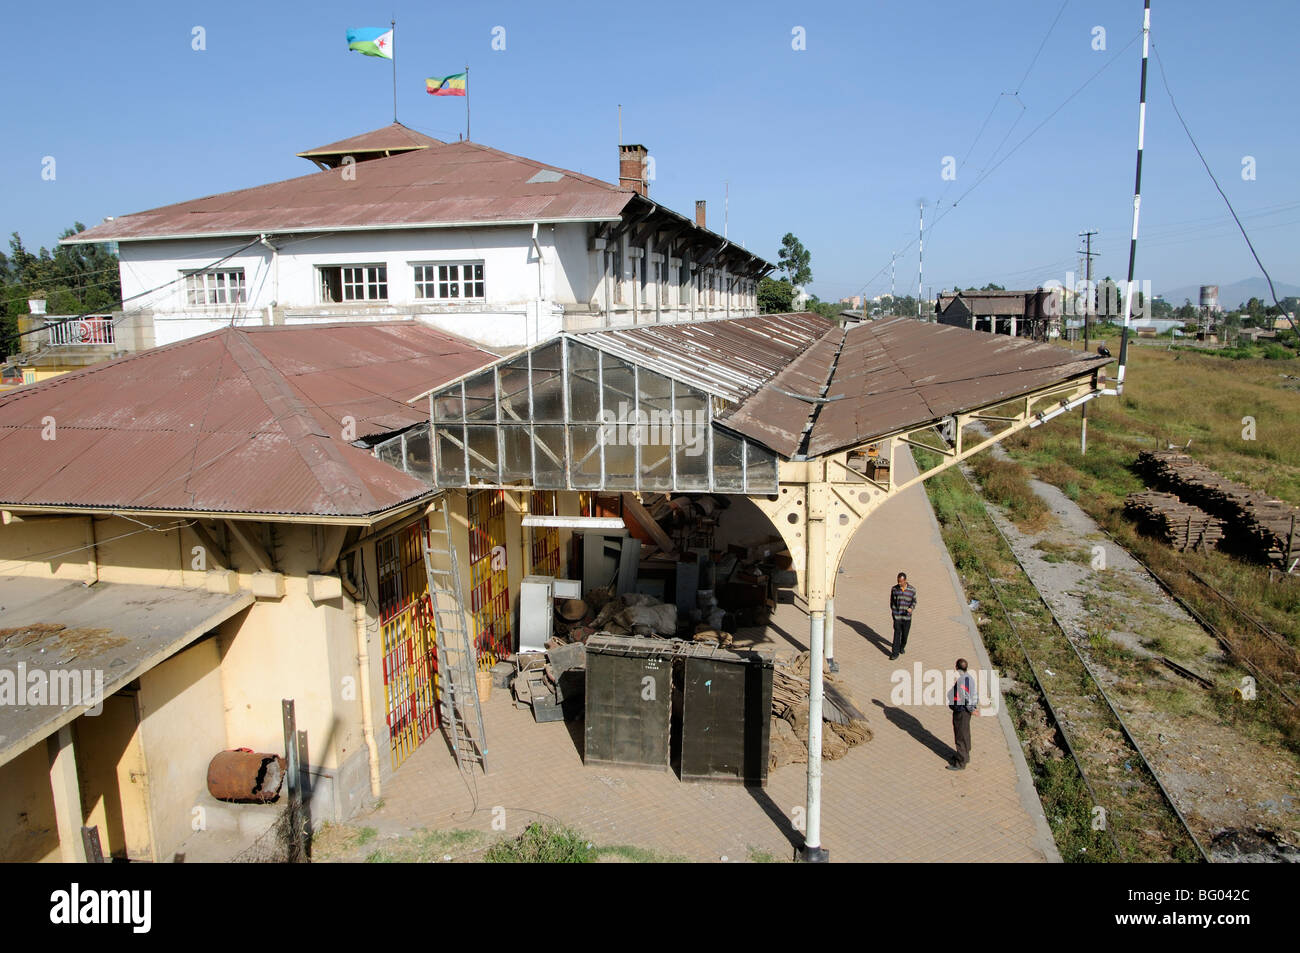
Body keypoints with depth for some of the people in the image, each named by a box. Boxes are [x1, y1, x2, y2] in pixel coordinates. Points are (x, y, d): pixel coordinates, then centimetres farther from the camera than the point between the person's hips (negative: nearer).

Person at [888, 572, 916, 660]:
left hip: (907, 617, 1)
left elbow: (914, 601, 4)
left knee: (905, 634, 14)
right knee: (897, 635, -6)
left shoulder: (912, 590, -7)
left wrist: (911, 608, -16)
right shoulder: (894, 589, -6)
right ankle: (895, 653, -2)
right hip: (897, 617, -1)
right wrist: (892, 611, 12)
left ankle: (902, 647, 40)